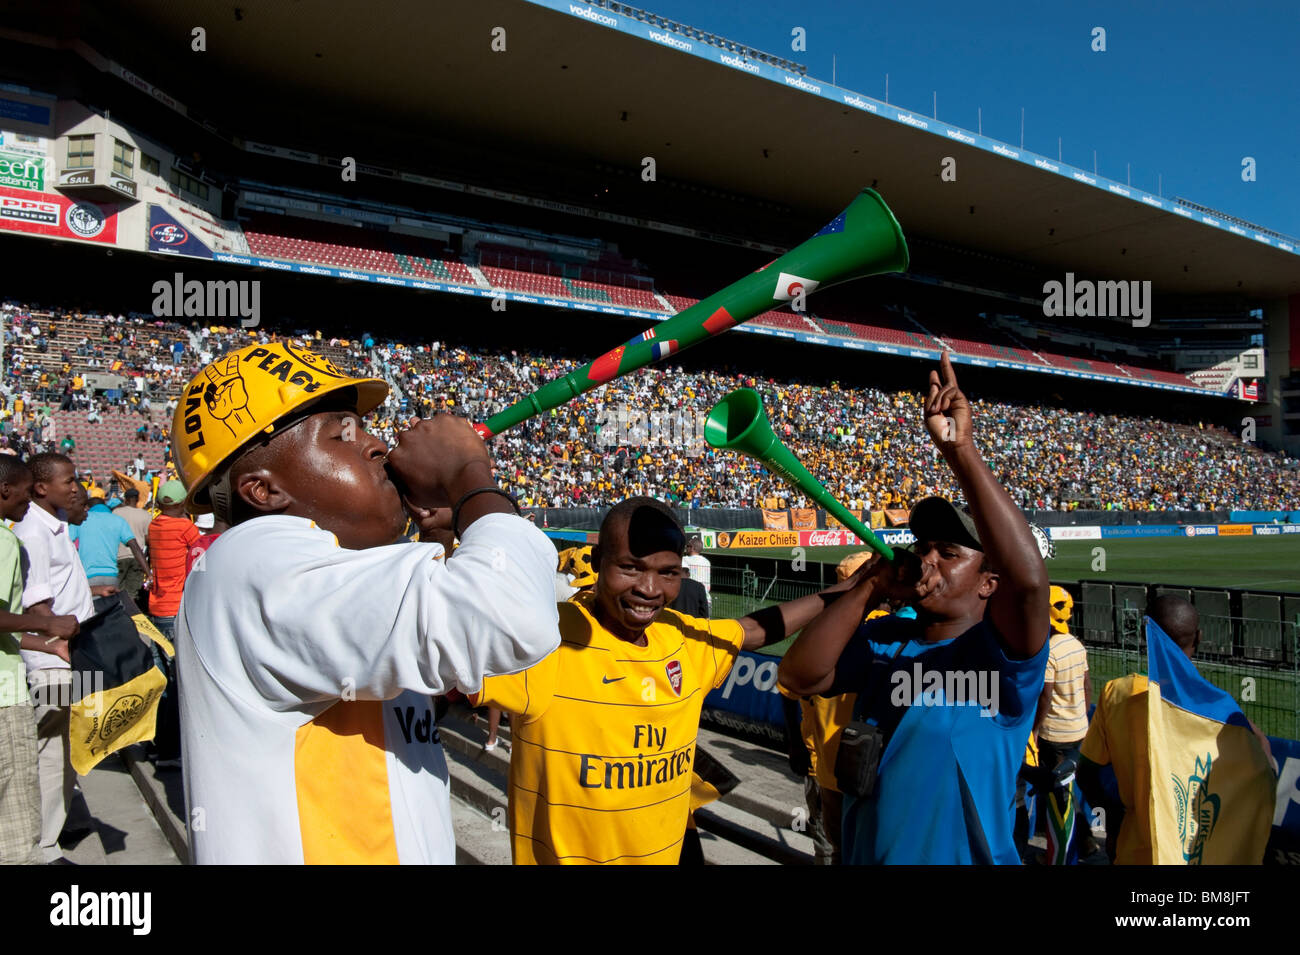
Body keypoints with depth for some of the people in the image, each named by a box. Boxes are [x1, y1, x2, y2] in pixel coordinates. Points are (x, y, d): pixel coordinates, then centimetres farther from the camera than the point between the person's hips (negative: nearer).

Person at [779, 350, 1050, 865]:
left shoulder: (997, 656, -17)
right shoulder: (883, 638, -1)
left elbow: (1029, 580, -37)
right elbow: (798, 677, -13)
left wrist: (961, 451, -39)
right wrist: (870, 586, -18)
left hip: (964, 854, -4)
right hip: (860, 854, 5)